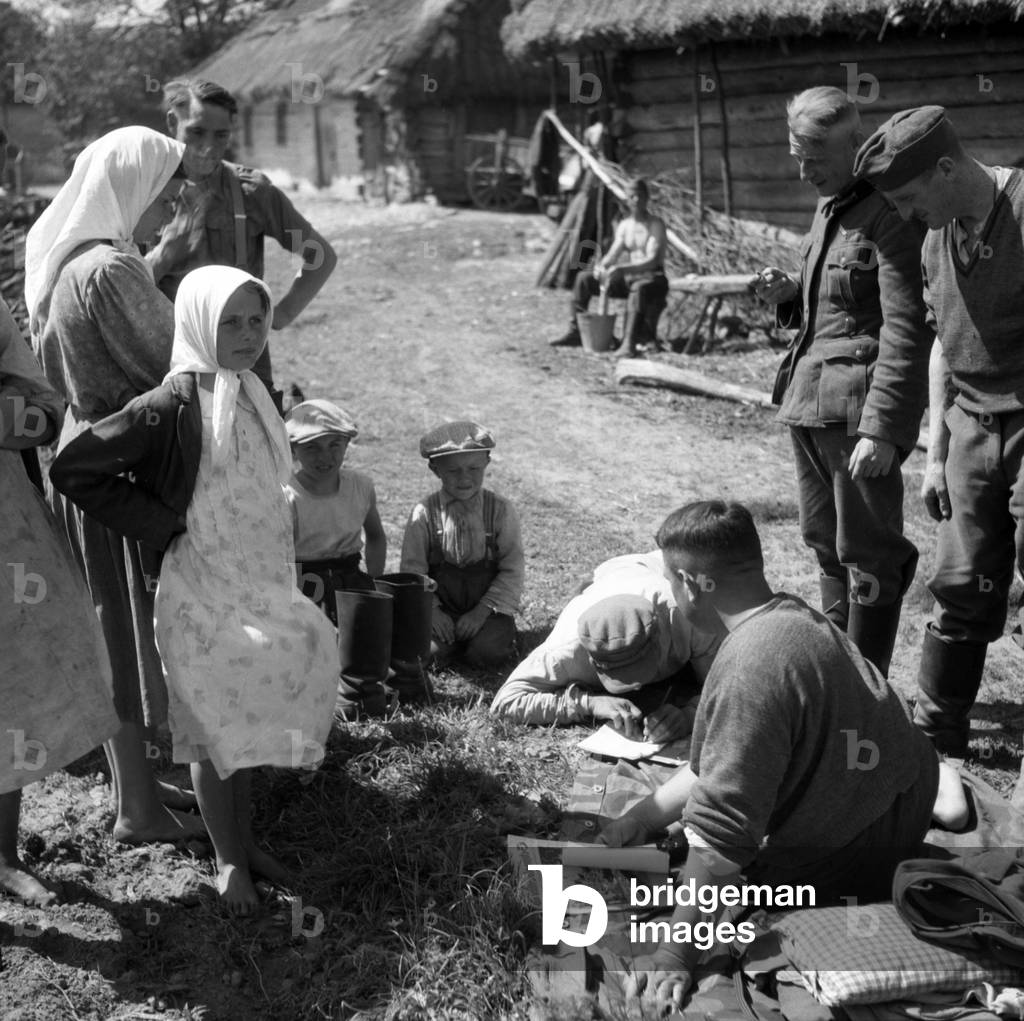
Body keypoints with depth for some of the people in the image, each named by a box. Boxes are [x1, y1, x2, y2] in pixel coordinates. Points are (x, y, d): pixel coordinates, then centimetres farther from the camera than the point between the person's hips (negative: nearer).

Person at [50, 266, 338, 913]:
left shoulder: (253, 395, 4)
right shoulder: (176, 405, -20)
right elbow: (73, 469, -21)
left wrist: (287, 578, 14)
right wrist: (163, 525, -18)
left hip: (260, 586, 7)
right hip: (202, 594, -7)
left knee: (248, 717, 17)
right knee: (215, 726, 6)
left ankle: (245, 839, 34)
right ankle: (230, 860, 22)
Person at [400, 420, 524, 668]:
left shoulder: (501, 510, -6)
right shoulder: (424, 513, -6)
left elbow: (513, 570, -5)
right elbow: (412, 569, -1)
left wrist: (483, 610, -14)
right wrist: (432, 609, -13)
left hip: (488, 606, 0)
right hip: (441, 607, 0)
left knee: (485, 654, -23)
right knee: (427, 650, -23)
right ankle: (450, 637, 9)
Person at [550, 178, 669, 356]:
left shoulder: (656, 224, -9)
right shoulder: (624, 226, 10)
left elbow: (652, 260, -21)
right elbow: (612, 254, 6)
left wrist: (620, 269, -34)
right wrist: (600, 266, -19)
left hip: (652, 278, -7)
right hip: (627, 277, 7)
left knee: (639, 288, -44)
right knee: (583, 278, -3)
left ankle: (629, 343, -54)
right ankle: (574, 332, -3)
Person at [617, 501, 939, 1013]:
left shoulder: (750, 672, -33)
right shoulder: (792, 614, -3)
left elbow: (721, 834, -32)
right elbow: (718, 761, 8)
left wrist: (675, 957, -27)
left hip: (852, 863, -9)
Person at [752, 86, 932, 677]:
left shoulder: (890, 215, -13)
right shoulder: (829, 207, 16)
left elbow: (906, 331, -18)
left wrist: (883, 429, -23)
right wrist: (791, 296, 5)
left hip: (858, 407, -10)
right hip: (808, 405, 10)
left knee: (868, 556, -1)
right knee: (827, 546, 18)